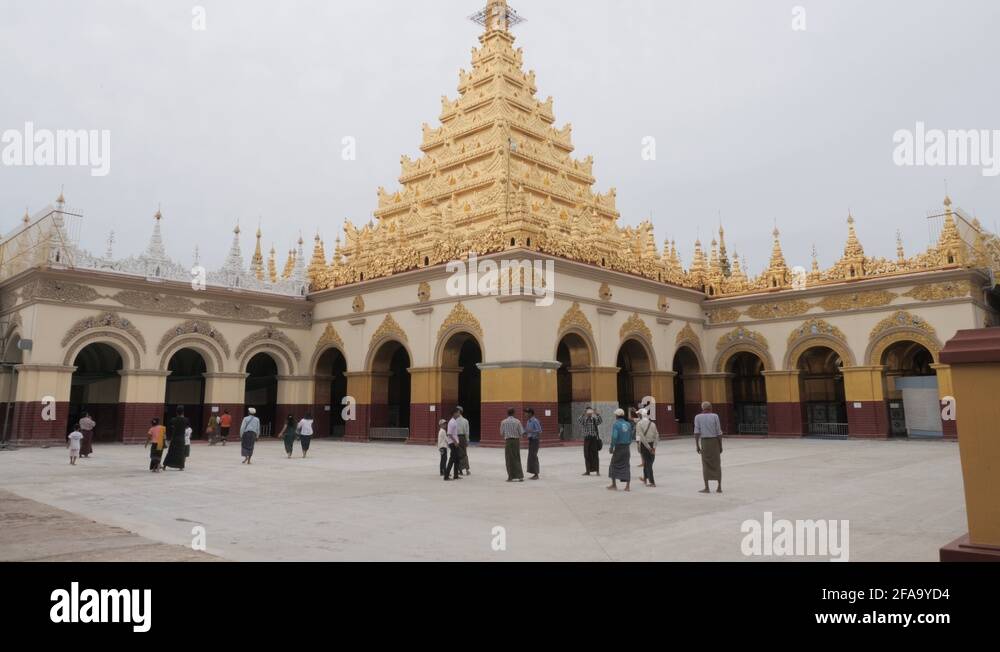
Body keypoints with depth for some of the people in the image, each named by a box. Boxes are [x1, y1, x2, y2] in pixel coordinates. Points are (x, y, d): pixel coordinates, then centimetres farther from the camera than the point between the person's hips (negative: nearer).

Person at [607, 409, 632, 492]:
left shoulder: (616, 424, -12)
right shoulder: (628, 424, 5)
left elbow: (614, 437, -19)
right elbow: (631, 437, 8)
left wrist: (611, 447, -12)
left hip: (618, 447, -5)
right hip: (627, 448, 5)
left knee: (614, 466, 10)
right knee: (626, 466, 9)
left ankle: (614, 485, 15)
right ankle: (628, 486, 6)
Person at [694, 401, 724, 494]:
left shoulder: (698, 417, -2)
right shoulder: (715, 416, -4)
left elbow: (697, 432, -11)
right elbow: (719, 432, -5)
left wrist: (697, 445, -10)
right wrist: (721, 446, 2)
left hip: (704, 442, 0)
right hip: (715, 441, 0)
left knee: (706, 465, 5)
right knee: (717, 464, 8)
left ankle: (707, 488, 2)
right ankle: (719, 487, 7)